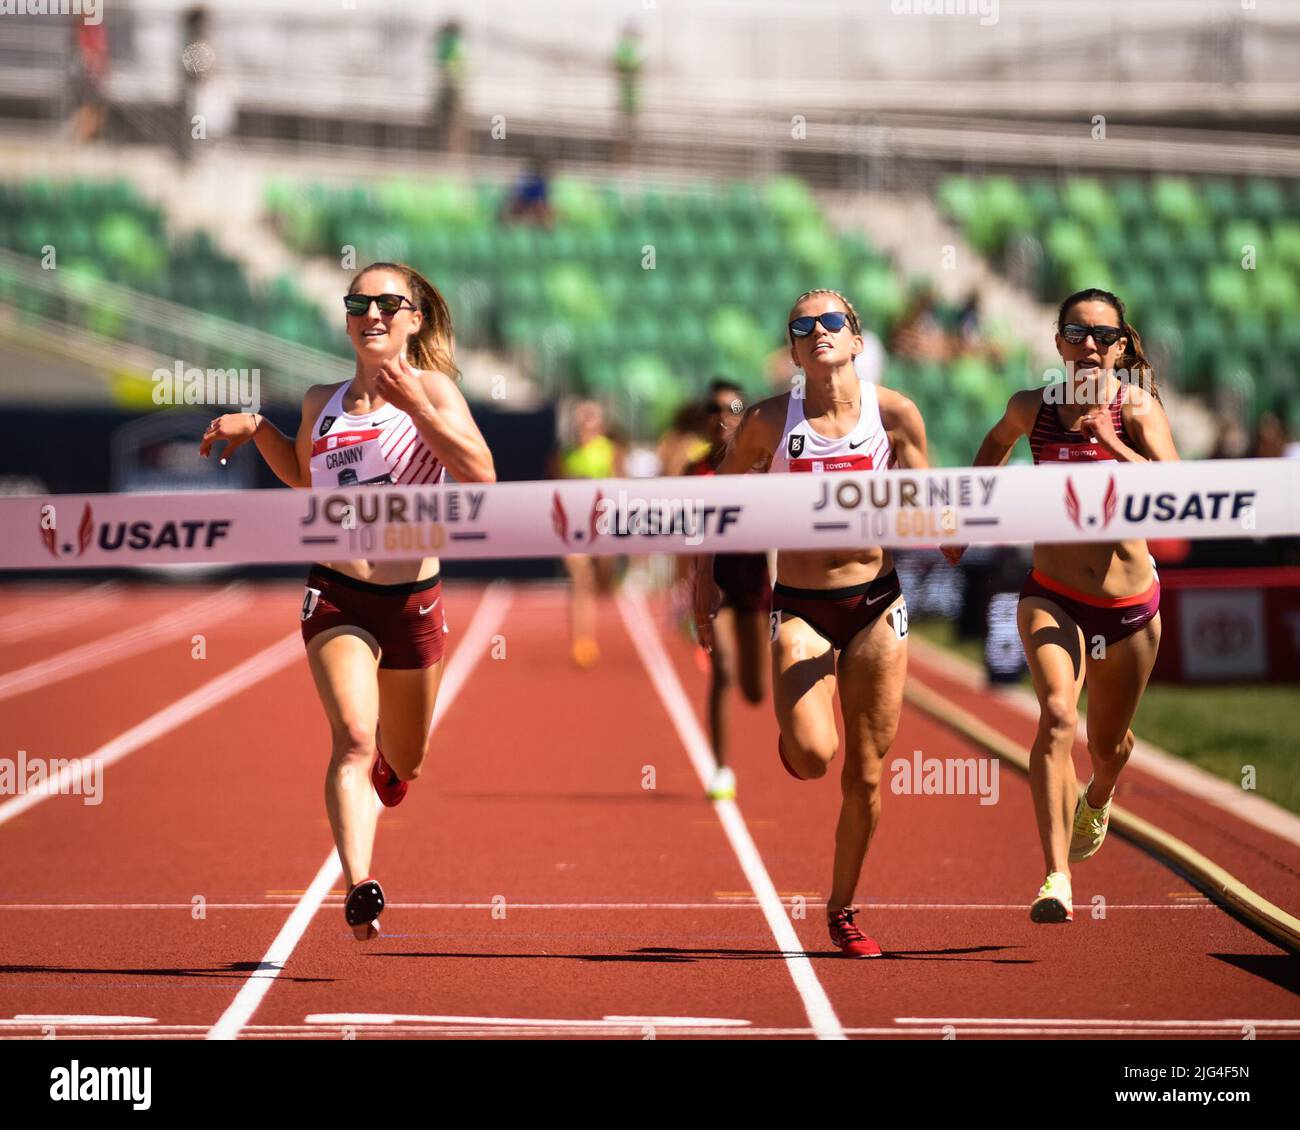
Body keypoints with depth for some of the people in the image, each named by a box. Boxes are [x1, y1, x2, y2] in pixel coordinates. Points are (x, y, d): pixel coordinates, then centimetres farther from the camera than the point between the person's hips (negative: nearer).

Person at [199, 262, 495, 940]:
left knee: (402, 763, 18)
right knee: (353, 737, -23)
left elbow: (481, 474, -19)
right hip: (337, 597, 0)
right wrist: (257, 429, 14)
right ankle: (359, 887, -33)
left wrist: (416, 406, -25)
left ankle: (382, 765, 56)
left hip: (414, 600, 0)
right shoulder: (322, 402, 7)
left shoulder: (433, 388, -4)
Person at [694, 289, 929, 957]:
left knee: (865, 776, 4)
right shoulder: (770, 421, -4)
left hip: (875, 604, 1)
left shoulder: (894, 413, -2)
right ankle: (791, 728, 17)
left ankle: (842, 909, 23)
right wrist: (704, 572, 5)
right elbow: (721, 492, 11)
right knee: (812, 757, -21)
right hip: (800, 607, -1)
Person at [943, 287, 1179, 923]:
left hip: (1130, 604, 0)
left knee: (1108, 744, 18)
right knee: (1056, 716, -25)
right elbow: (997, 442, 20)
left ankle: (1096, 800, 56)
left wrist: (1112, 443, -31)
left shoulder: (1138, 406, -11)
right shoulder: (1032, 408, -4)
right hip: (1052, 596, 0)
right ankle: (1056, 877, -29)